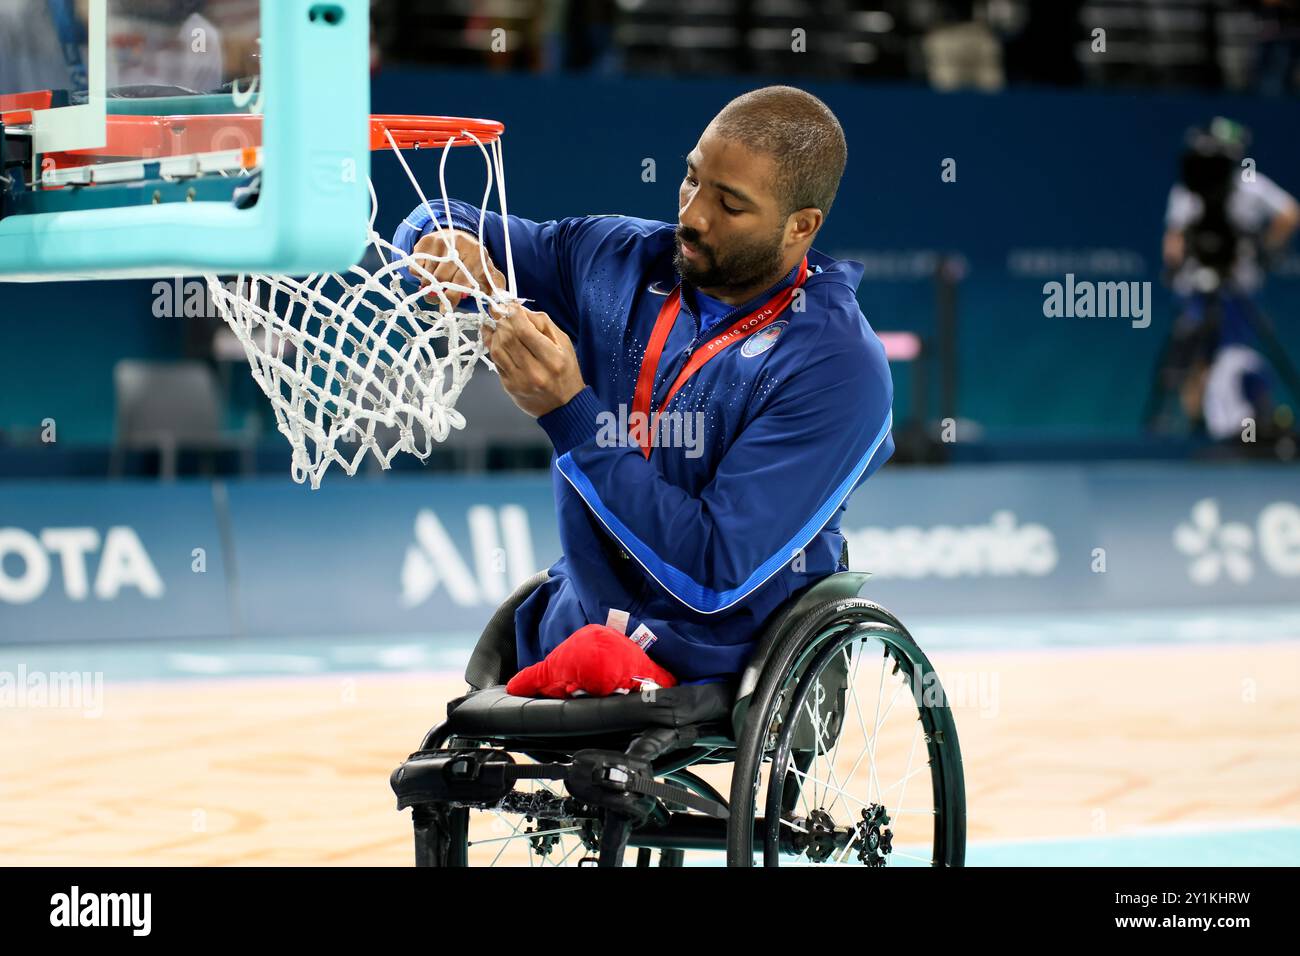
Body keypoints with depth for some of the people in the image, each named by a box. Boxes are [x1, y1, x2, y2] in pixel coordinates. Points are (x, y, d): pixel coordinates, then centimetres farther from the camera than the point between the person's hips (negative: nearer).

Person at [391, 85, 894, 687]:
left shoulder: (837, 368, -16)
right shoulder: (618, 261, 2)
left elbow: (716, 572, -22)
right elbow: (435, 230, 16)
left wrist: (569, 412, -26)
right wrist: (448, 245, -10)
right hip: (566, 638, 5)